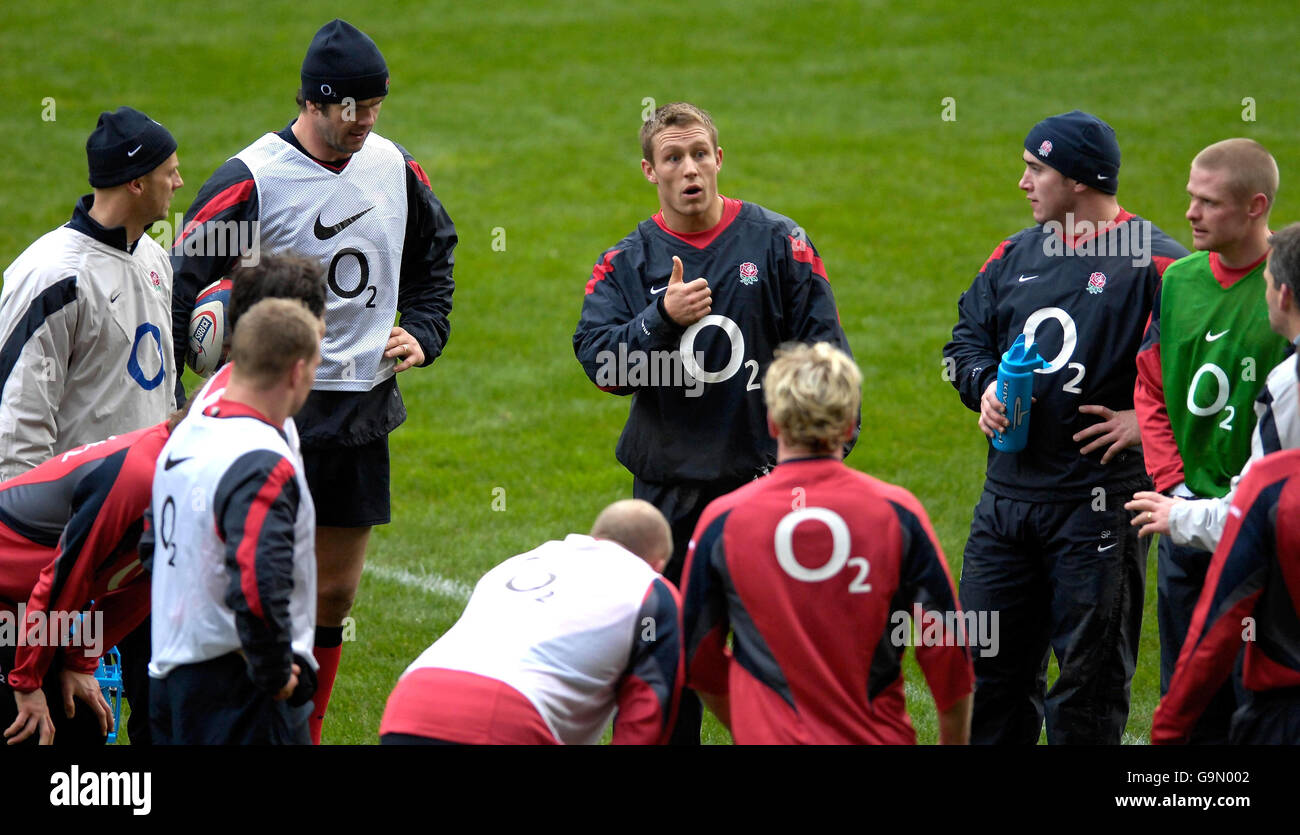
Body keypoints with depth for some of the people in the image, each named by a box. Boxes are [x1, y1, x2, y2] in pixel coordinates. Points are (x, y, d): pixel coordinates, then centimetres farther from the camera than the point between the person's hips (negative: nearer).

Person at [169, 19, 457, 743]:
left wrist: (423, 332, 10)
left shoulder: (395, 167, 6)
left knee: (336, 594, 11)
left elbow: (435, 251, 24)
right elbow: (183, 284, -9)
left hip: (365, 409, 6)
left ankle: (305, 732, 22)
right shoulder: (250, 180, -12)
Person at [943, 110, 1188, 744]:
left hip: (1100, 499, -6)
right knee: (990, 663, 11)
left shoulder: (1155, 264, -8)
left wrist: (1147, 421, -16)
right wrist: (984, 387, 0)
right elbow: (966, 340, 20)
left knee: (1089, 674, 1)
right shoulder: (1014, 256, 14)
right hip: (1007, 495, 6)